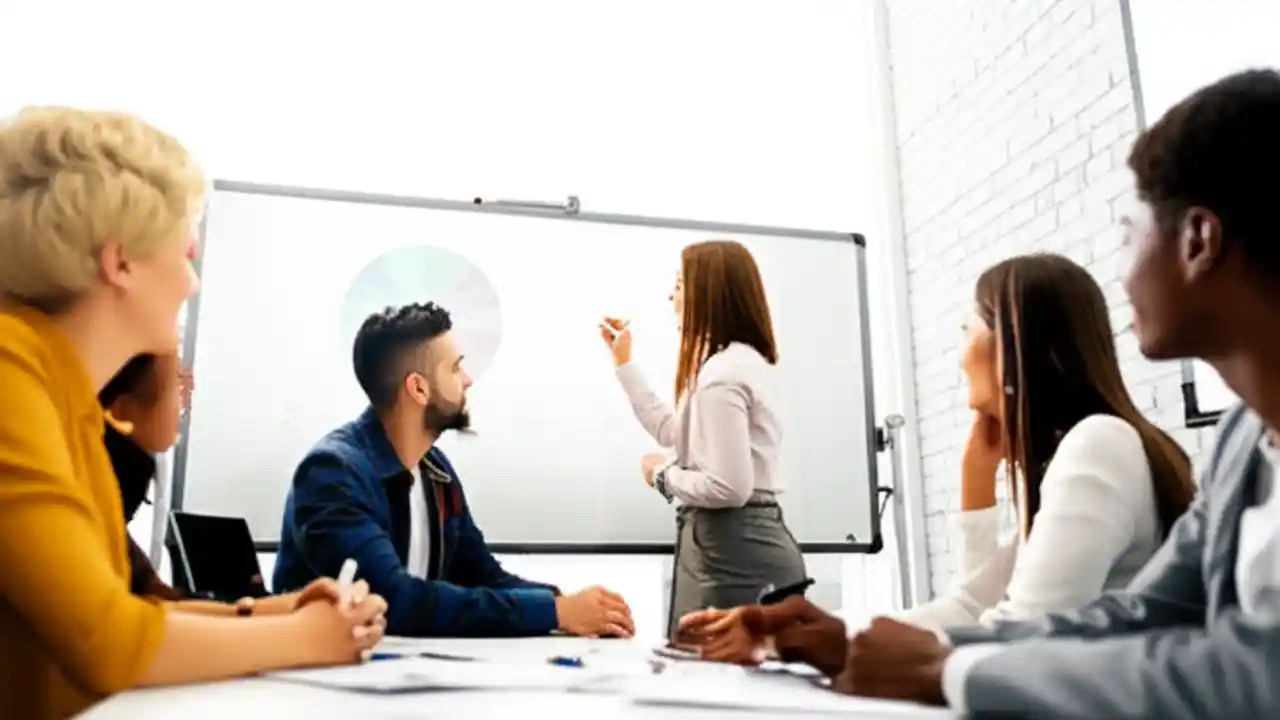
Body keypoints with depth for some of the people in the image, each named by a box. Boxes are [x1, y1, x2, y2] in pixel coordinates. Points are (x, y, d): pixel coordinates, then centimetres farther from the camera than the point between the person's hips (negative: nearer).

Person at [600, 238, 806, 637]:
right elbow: (672, 431, 23)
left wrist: (663, 475, -7)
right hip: (759, 542, 10)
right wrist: (624, 363, 26)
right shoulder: (747, 362, 13)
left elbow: (729, 488, -24)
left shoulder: (720, 374, -18)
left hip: (730, 548, -10)